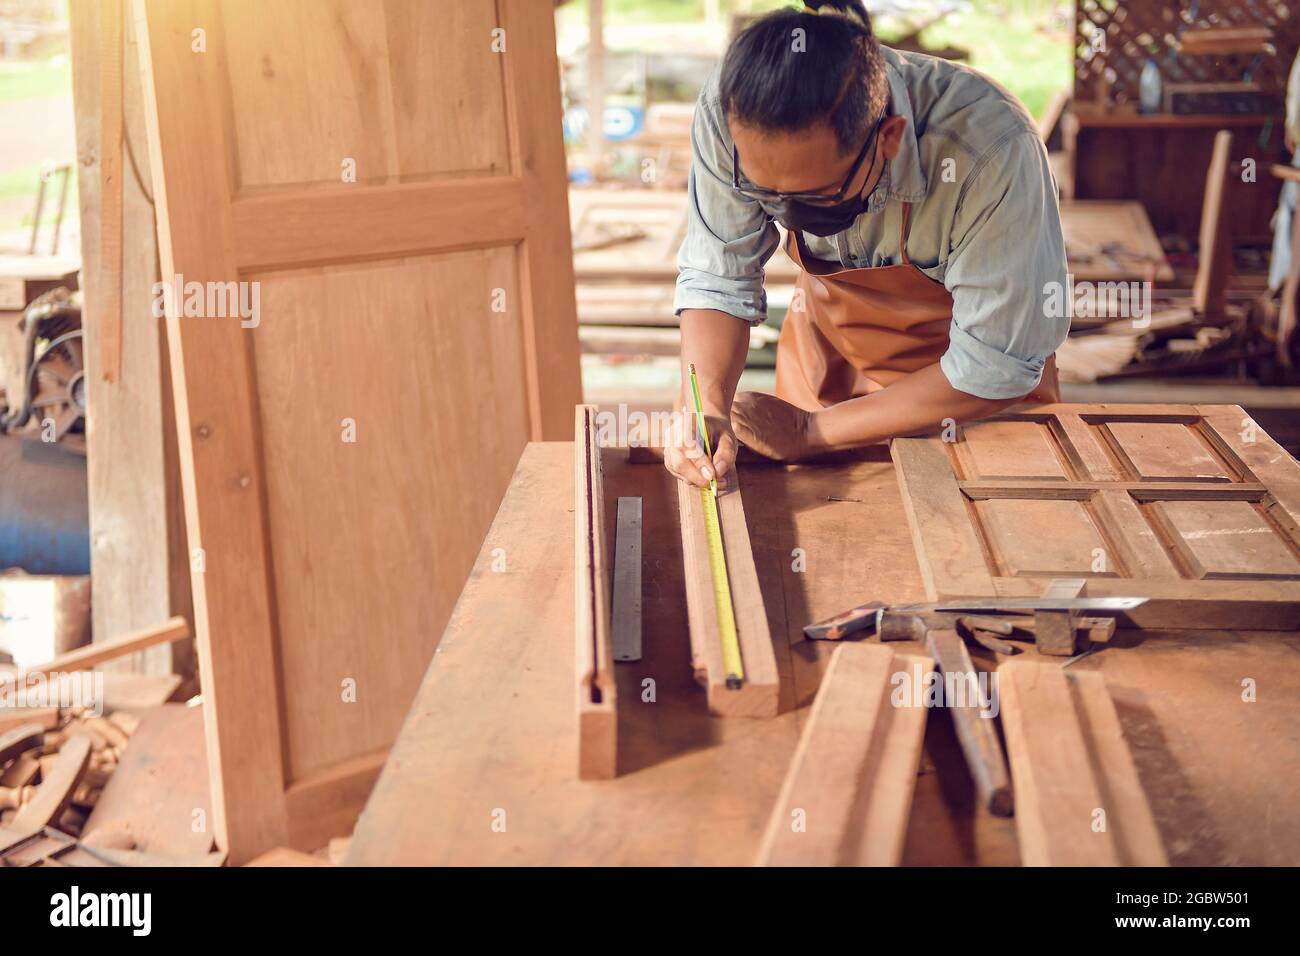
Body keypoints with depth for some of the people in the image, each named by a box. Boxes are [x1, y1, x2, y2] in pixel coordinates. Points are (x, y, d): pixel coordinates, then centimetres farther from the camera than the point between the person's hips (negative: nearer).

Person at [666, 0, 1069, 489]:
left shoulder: (990, 150, -39)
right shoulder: (732, 112, -29)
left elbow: (996, 366, -30)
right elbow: (717, 278, -17)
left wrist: (812, 431, -27)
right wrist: (706, 409, -36)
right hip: (825, 343, 1)